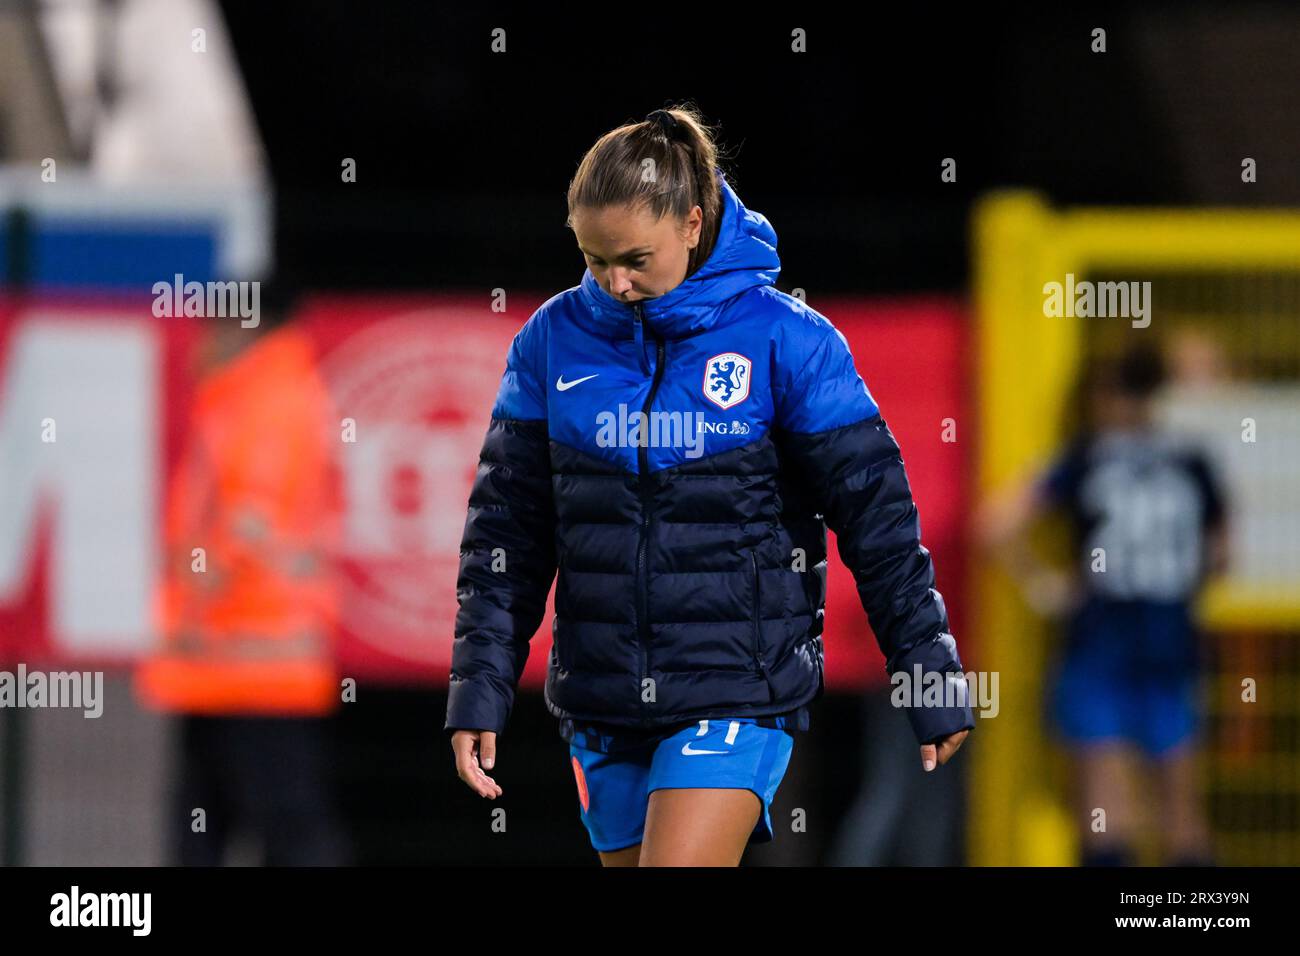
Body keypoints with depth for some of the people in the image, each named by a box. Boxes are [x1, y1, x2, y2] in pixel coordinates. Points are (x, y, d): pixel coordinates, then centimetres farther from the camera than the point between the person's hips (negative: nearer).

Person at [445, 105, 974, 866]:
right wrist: (479, 692, 2)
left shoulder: (784, 339, -7)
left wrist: (933, 685, 0)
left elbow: (877, 517, -2)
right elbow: (506, 526, 8)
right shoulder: (554, 340, 2)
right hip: (603, 700, 4)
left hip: (736, 694, -4)